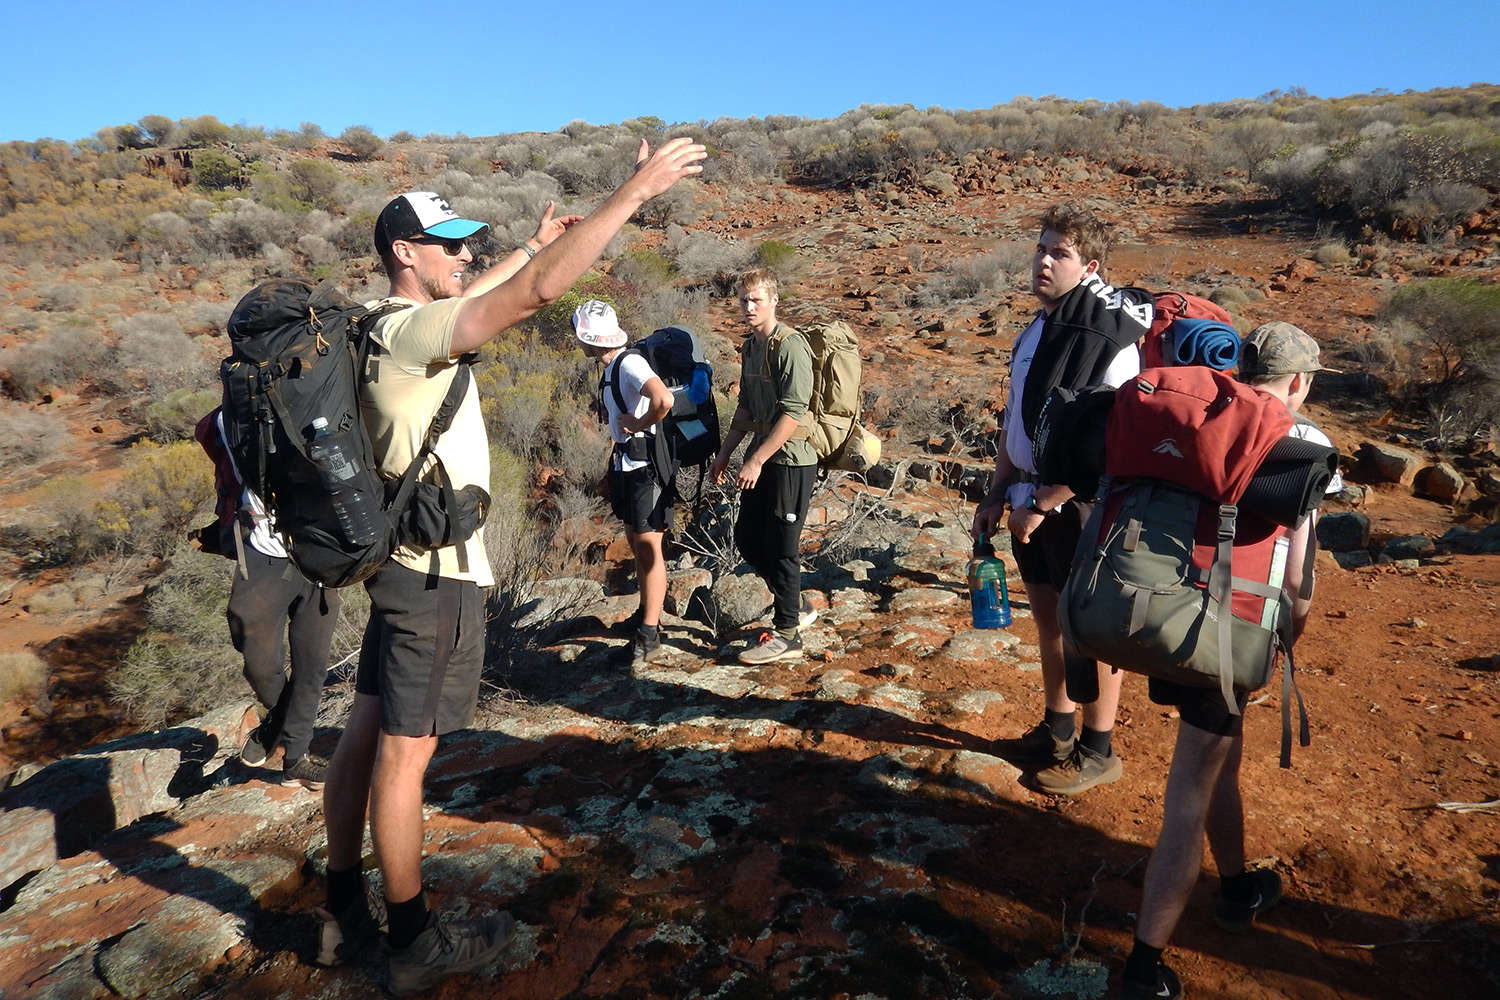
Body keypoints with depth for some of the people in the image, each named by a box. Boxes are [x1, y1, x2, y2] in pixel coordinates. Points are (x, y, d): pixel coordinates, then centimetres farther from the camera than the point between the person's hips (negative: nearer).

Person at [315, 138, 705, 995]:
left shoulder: (400, 327, 10)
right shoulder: (412, 332, -18)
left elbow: (478, 294, 30)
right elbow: (538, 292, -28)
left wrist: (535, 243, 32)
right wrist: (636, 192, -23)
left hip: (406, 564, 10)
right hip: (439, 575, -10)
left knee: (369, 733, 15)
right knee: (405, 755, 0)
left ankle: (345, 911, 29)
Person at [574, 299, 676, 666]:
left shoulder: (631, 364, -20)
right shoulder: (609, 367, 11)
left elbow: (664, 400, -36)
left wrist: (640, 424, -21)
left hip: (646, 465, -10)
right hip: (625, 463, 10)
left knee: (648, 548, -4)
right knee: (636, 542, 18)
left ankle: (649, 634, 2)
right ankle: (645, 613, 33)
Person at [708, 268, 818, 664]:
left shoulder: (790, 346, -15)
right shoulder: (750, 347, 12)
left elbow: (793, 413, -22)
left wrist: (756, 461, -23)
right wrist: (724, 452, 19)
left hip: (791, 459, -9)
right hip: (761, 457, 9)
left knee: (781, 546, -2)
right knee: (747, 538, 13)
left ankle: (787, 636, 12)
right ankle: (797, 607, 31)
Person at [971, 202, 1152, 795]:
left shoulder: (1109, 342, -17)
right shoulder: (1038, 328, 10)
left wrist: (1041, 505, -16)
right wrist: (997, 494, 13)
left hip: (1077, 505, -8)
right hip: (1031, 500, 8)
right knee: (1048, 619, 18)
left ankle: (1097, 752, 21)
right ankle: (1057, 734, 35)